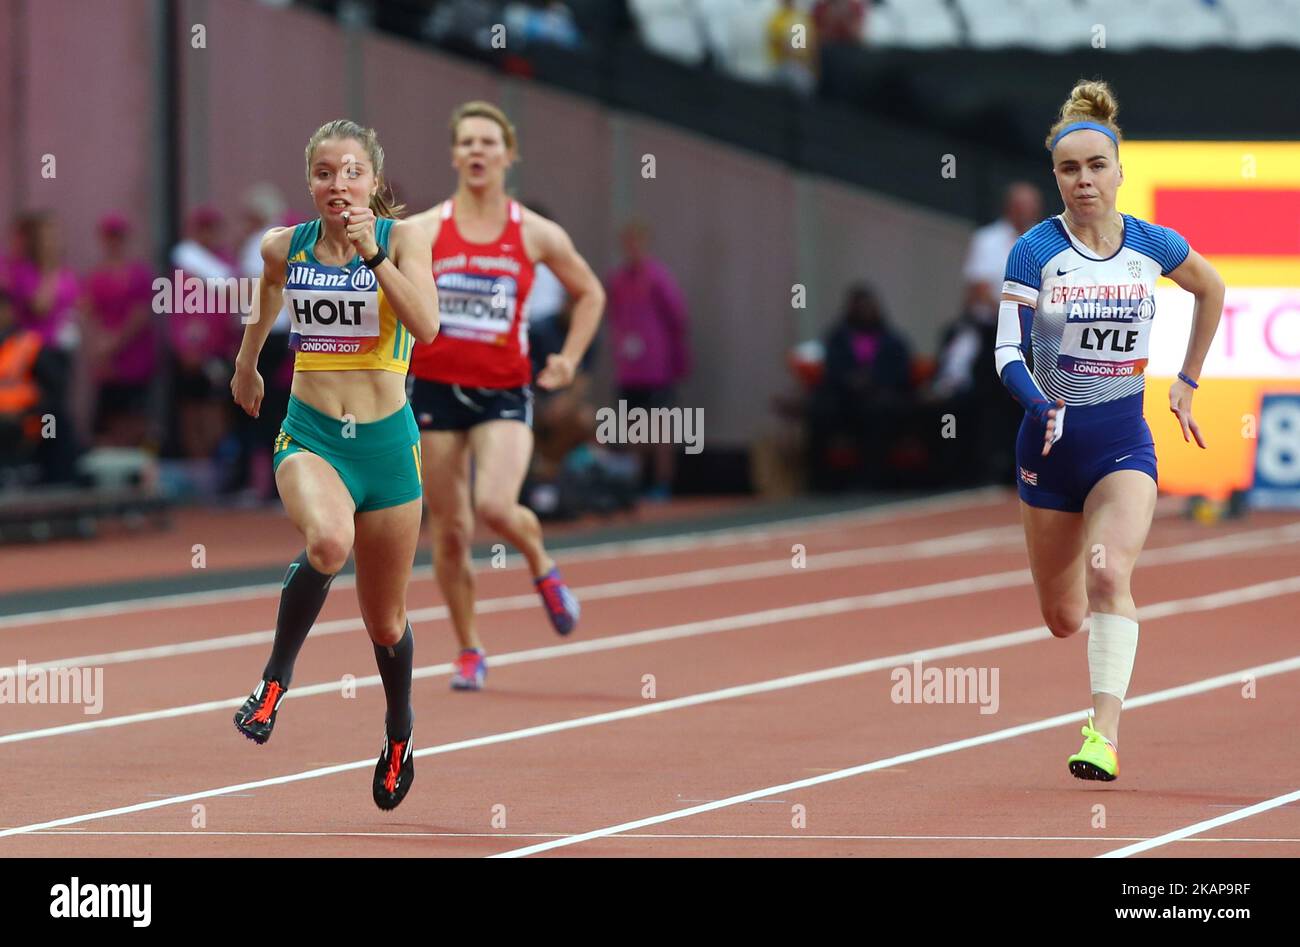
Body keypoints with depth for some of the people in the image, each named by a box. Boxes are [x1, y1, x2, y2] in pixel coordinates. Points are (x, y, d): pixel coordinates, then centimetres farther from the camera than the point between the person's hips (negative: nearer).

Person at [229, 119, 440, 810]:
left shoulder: (403, 238, -7)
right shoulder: (284, 246, 0)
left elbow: (427, 326, -22)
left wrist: (374, 253, -28)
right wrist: (246, 361, 37)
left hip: (386, 441, 0)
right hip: (309, 434, 0)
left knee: (384, 618, 14)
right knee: (328, 540, -36)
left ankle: (399, 733, 42)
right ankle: (275, 680, -17)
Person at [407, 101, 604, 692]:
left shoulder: (536, 235, 2)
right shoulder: (422, 231, 0)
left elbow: (590, 293, 16)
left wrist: (569, 359, 5)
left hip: (504, 393, -1)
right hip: (436, 389, 1)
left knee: (496, 505, -23)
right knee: (450, 532, 3)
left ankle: (542, 565, 10)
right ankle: (469, 650, 20)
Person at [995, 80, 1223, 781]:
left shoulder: (1154, 246, -2)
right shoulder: (1035, 252, -9)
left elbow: (1211, 288, 20)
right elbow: (1008, 354, -15)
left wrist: (1187, 380, 18)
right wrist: (1045, 409, -33)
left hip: (1125, 440, 0)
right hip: (1051, 441, 0)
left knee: (1109, 573, -26)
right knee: (1063, 620, 9)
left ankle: (1105, 735, -28)